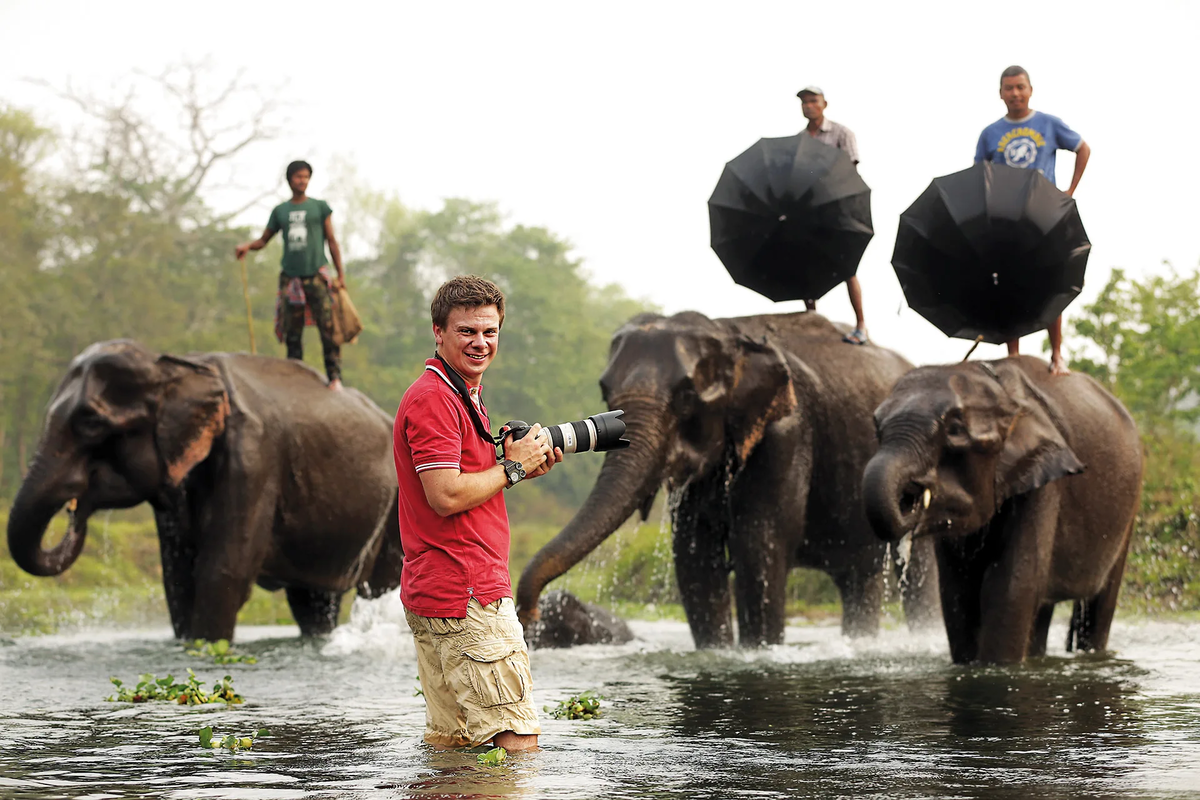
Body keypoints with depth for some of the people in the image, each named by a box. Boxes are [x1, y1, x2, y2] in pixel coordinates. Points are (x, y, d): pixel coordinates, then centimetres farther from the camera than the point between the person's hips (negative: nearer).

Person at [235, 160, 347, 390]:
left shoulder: (320, 207, 7)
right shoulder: (280, 211, 13)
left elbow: (332, 241, 7)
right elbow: (263, 240, 19)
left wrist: (341, 275, 1)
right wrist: (247, 246, -4)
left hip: (317, 276, -3)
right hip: (290, 277, 3)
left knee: (328, 328, -11)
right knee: (293, 334, 3)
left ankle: (335, 377, -10)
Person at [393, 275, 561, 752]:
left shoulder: (463, 396, 21)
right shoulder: (434, 398, -13)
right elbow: (446, 496, -20)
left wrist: (521, 466, 8)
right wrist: (513, 467, -8)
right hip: (466, 596, -11)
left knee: (452, 744, 11)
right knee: (519, 742, -12)